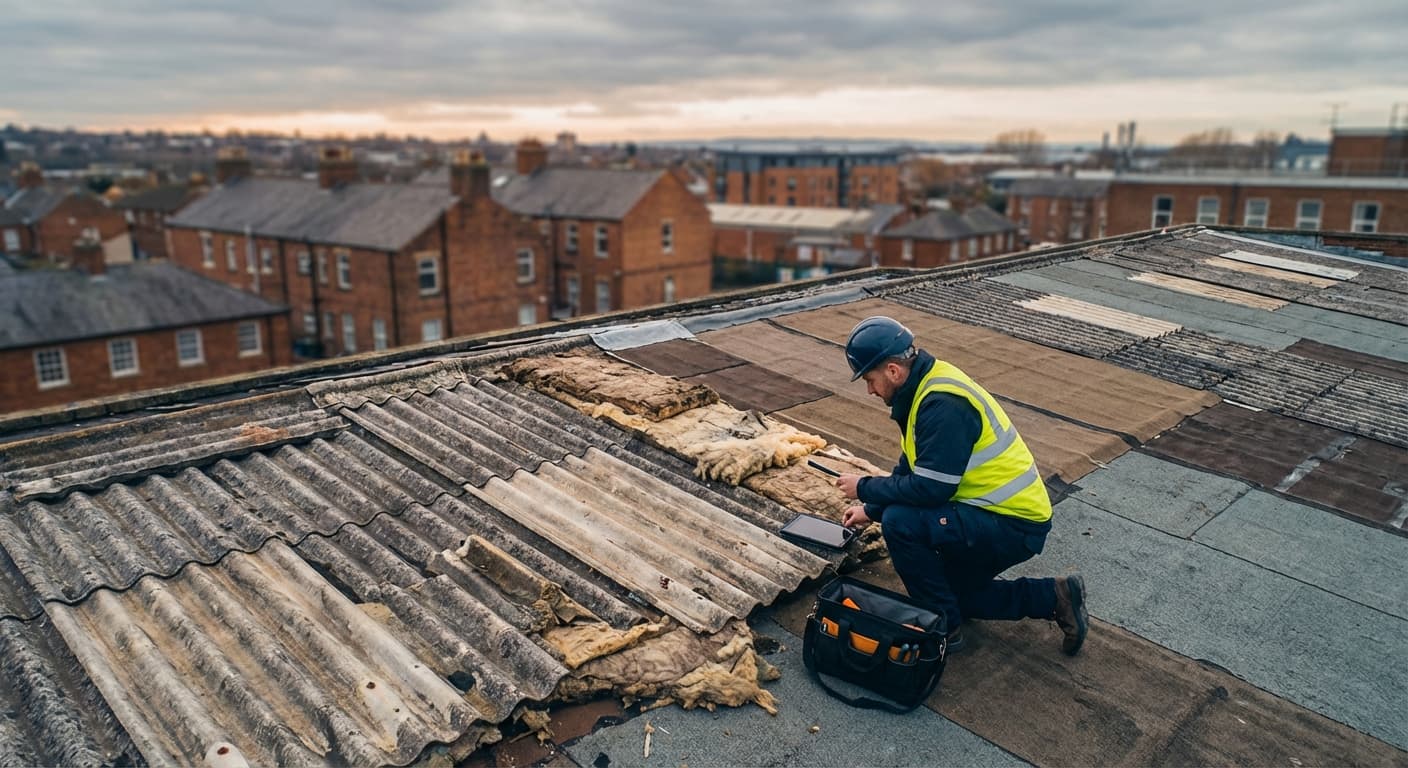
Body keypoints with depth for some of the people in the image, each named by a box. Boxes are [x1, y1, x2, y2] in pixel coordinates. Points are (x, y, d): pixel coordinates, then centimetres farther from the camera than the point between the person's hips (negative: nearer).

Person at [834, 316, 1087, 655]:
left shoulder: (942, 404, -27)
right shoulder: (927, 385, 4)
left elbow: (929, 488, -27)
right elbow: (911, 467, 15)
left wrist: (865, 488, -14)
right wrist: (871, 509, 15)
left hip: (1013, 525, -10)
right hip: (1005, 512, 10)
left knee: (900, 523, -23)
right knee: (953, 592, 20)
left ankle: (944, 626, -5)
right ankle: (1055, 597, 21)